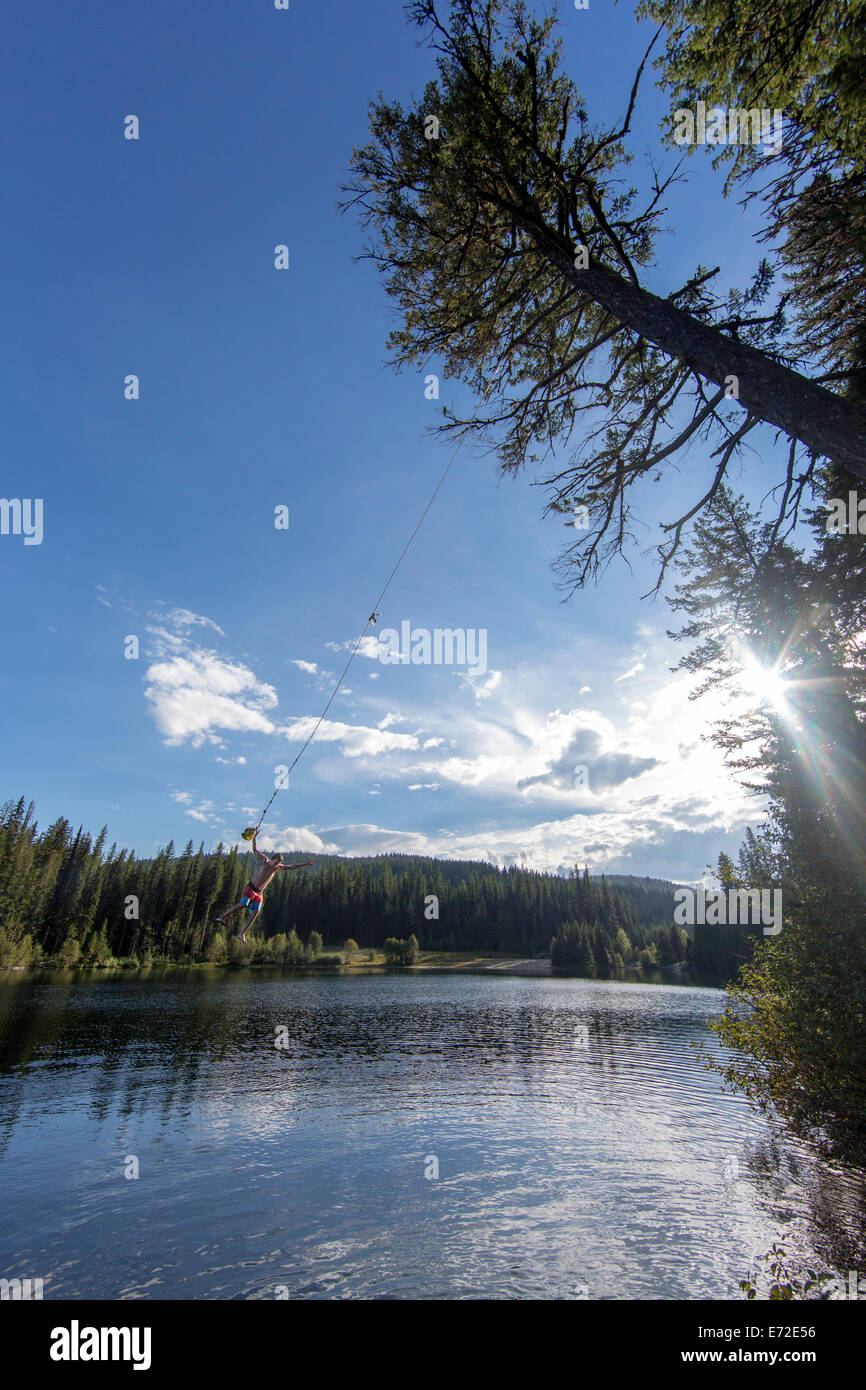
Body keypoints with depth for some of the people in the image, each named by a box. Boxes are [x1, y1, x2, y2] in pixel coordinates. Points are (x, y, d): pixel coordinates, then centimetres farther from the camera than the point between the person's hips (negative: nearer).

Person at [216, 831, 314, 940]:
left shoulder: (278, 867, 5)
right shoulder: (265, 861, -6)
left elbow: (291, 866, 9)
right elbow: (256, 850, -3)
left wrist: (304, 865, 3)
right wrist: (254, 837, -13)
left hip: (259, 892, 5)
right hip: (250, 888, -5)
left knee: (255, 911, -8)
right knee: (243, 904, -24)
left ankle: (242, 933, -2)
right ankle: (222, 917, -10)